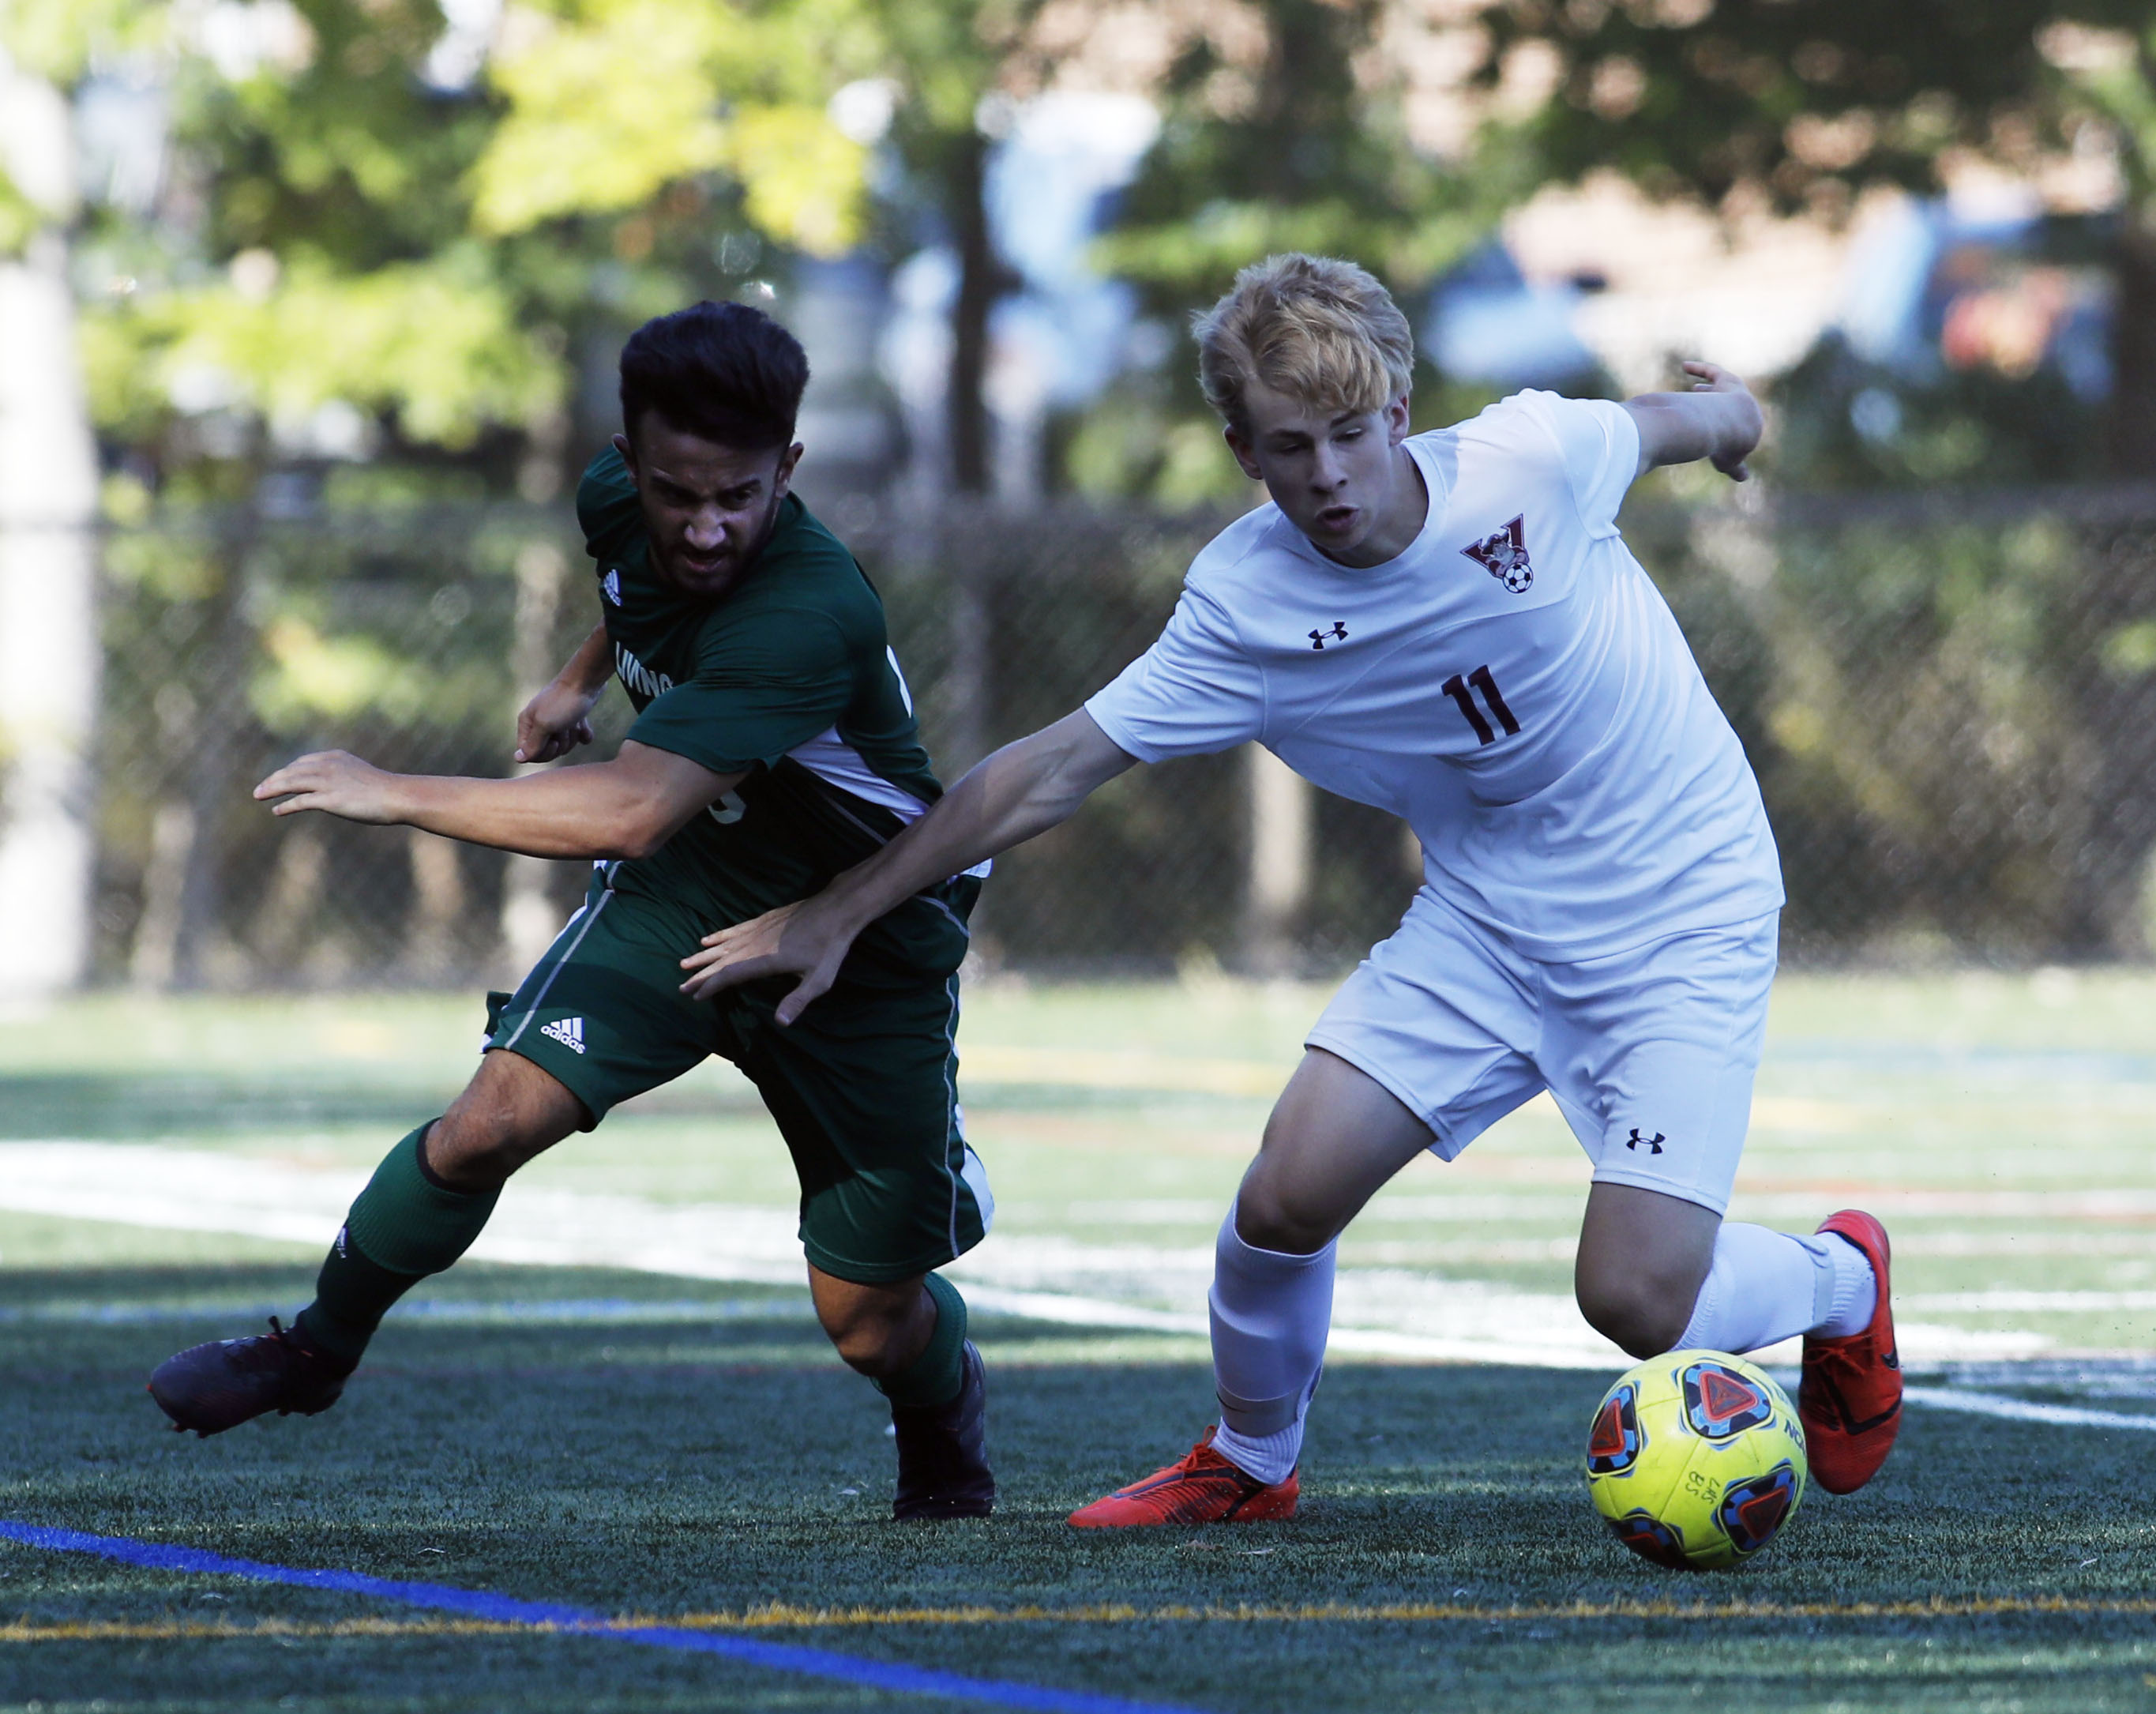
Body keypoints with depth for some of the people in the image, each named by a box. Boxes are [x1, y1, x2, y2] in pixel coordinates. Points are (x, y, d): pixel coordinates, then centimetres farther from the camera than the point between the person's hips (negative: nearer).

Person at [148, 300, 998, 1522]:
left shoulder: (810, 615, -39)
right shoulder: (620, 502, -15)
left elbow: (632, 813, -46)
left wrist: (395, 795, -38)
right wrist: (585, 677, 30)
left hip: (861, 950, -4)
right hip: (684, 898, 5)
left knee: (869, 1319, 1)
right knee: (494, 1120, -18)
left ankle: (946, 1421, 38)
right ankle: (318, 1350, 5)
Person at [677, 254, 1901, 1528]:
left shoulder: (1530, 459, -21)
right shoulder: (1242, 610, -14)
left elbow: (1687, 418, 2)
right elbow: (1057, 769, -8)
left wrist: (1725, 410, 27)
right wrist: (836, 916, -8)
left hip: (1684, 916, -3)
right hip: (1485, 913, 3)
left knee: (1636, 1300, -15)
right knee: (1286, 1197, -13)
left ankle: (1841, 1280, 21)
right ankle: (1249, 1463, 18)